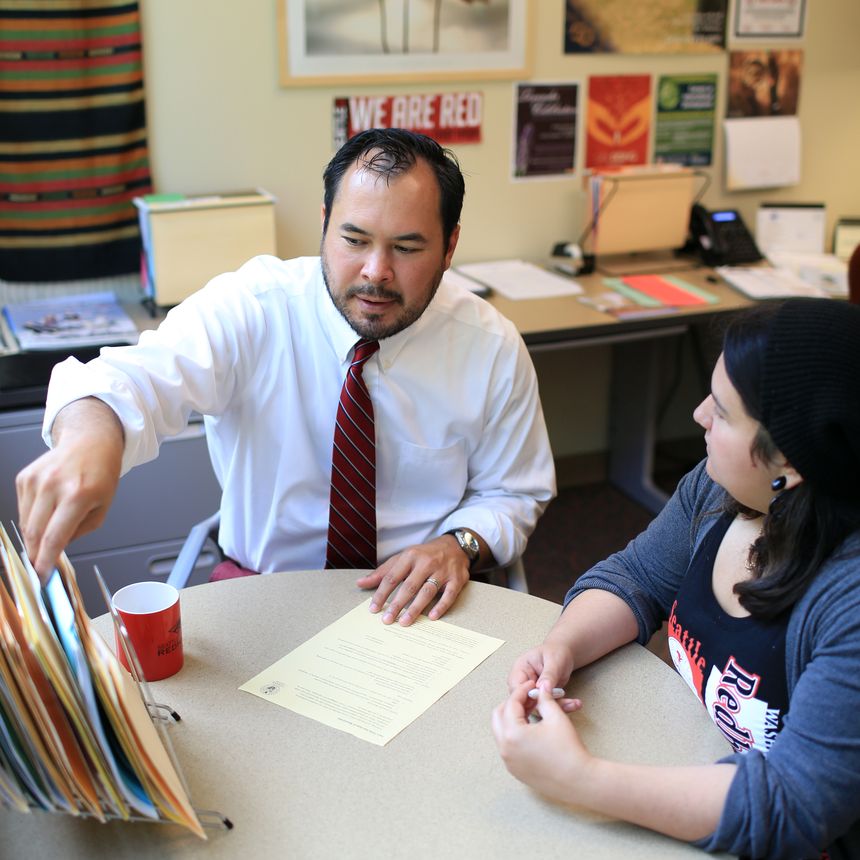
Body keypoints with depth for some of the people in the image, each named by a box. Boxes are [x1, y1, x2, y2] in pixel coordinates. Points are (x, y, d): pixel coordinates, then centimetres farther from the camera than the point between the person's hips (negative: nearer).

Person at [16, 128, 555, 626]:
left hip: (414, 603, 0)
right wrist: (92, 436, -54)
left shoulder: (493, 349, -5)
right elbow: (144, 373, -30)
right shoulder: (251, 307, -12)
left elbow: (515, 492, 7)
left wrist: (460, 544, -15)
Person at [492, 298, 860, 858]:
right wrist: (562, 646, -14)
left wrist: (579, 779, -33)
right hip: (684, 760, 6)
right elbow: (634, 577, 6)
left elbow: (792, 808, -31)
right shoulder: (719, 487, -7)